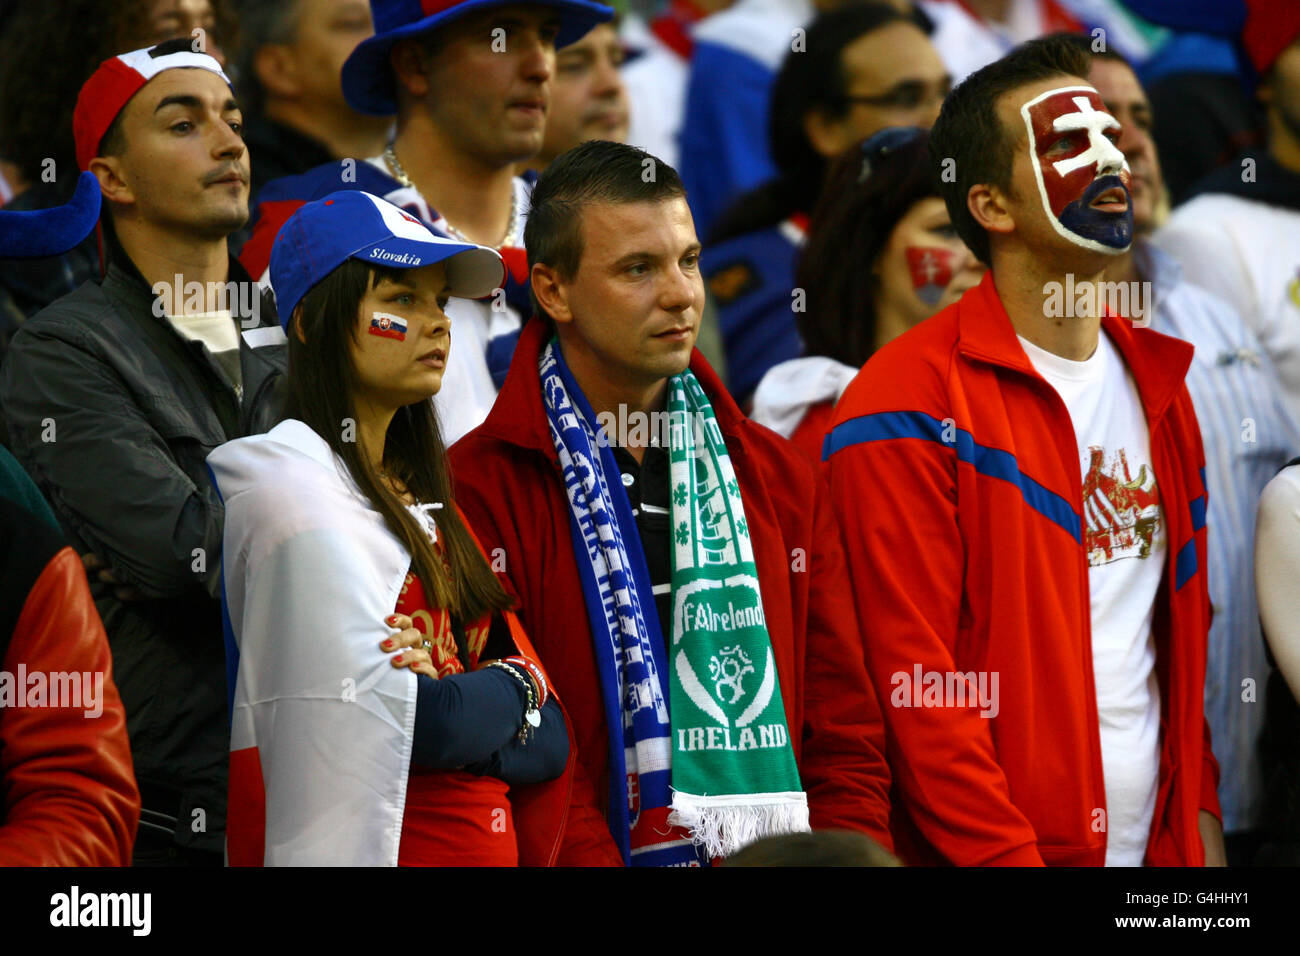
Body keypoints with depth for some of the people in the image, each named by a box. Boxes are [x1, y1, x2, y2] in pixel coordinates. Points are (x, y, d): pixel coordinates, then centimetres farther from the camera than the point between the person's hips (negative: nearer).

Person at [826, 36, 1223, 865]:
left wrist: (1200, 812, 7)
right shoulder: (912, 402, -11)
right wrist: (1009, 856, -20)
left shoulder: (1155, 383, 13)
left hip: (1155, 845, 6)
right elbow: (912, 685, -15)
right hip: (991, 854, -6)